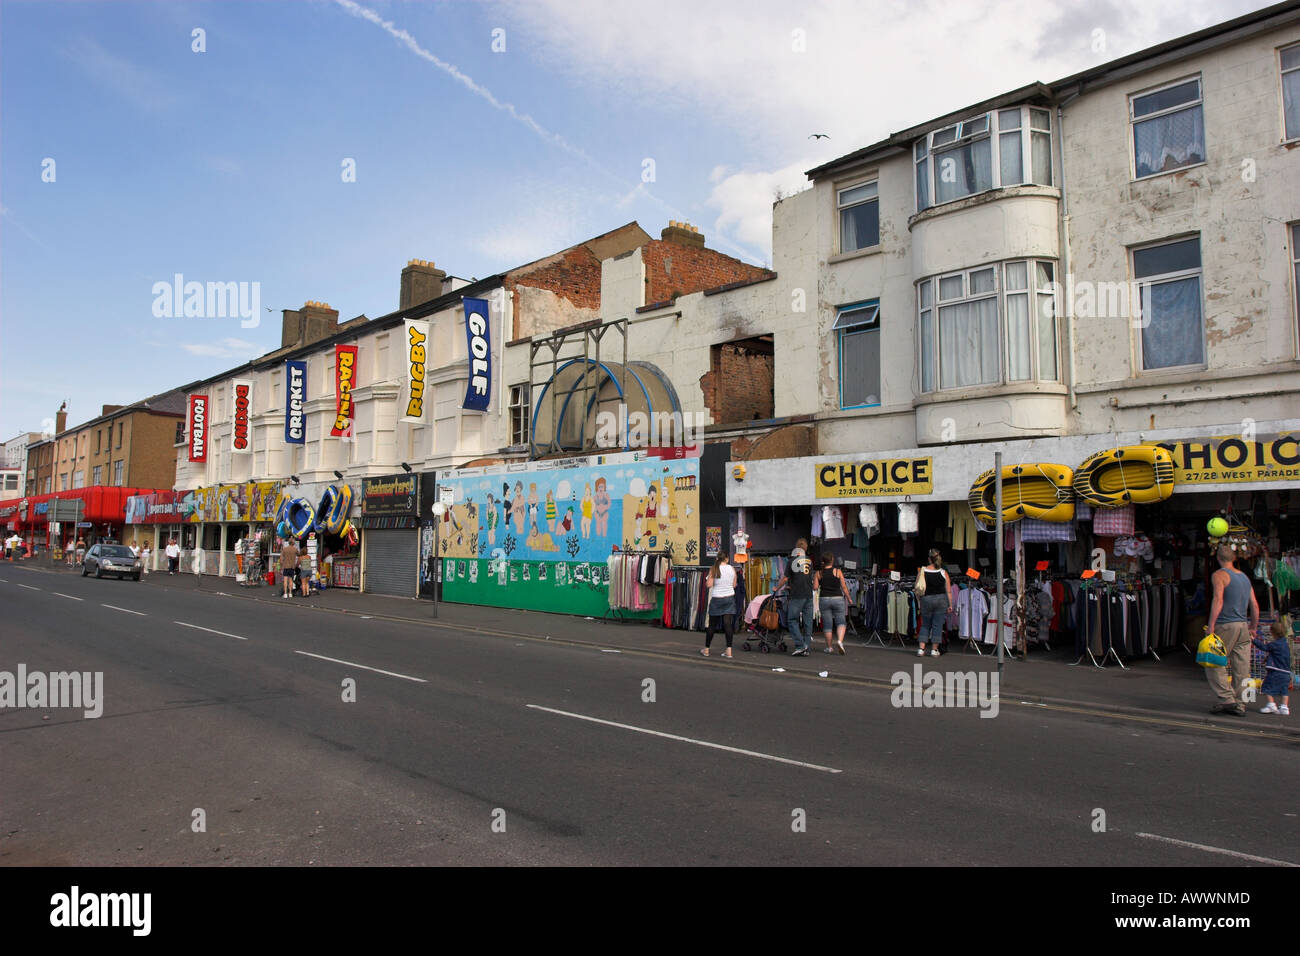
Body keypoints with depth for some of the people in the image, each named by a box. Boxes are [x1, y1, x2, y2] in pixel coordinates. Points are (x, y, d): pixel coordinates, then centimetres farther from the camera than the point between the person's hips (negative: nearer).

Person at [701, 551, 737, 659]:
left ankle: (706, 649, 17)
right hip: (729, 598, 2)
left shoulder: (714, 569, -8)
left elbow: (709, 585, -12)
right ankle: (729, 650, -4)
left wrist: (706, 580, 8)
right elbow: (734, 585, 5)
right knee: (728, 624, 0)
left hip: (717, 599, -2)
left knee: (712, 624, 7)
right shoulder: (732, 569, 0)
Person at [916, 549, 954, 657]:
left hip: (926, 599, 1)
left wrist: (920, 600, 16)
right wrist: (950, 605, 5)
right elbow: (948, 591, -3)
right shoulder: (943, 573, -5)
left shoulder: (922, 571, -4)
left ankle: (921, 649, 6)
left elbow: (917, 589, 0)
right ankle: (934, 650, 11)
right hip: (941, 599, -1)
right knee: (937, 625, 8)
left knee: (925, 625, 13)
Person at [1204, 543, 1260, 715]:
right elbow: (1255, 605, 15)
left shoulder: (1220, 575, -6)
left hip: (1226, 625, -7)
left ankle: (1227, 698, -8)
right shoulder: (1245, 577, 15)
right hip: (1243, 626, 7)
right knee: (1241, 667, 7)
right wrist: (1253, 627, 23)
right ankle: (1240, 704, 10)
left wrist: (1211, 625, -19)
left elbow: (1218, 600, -18)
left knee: (1214, 663, 0)